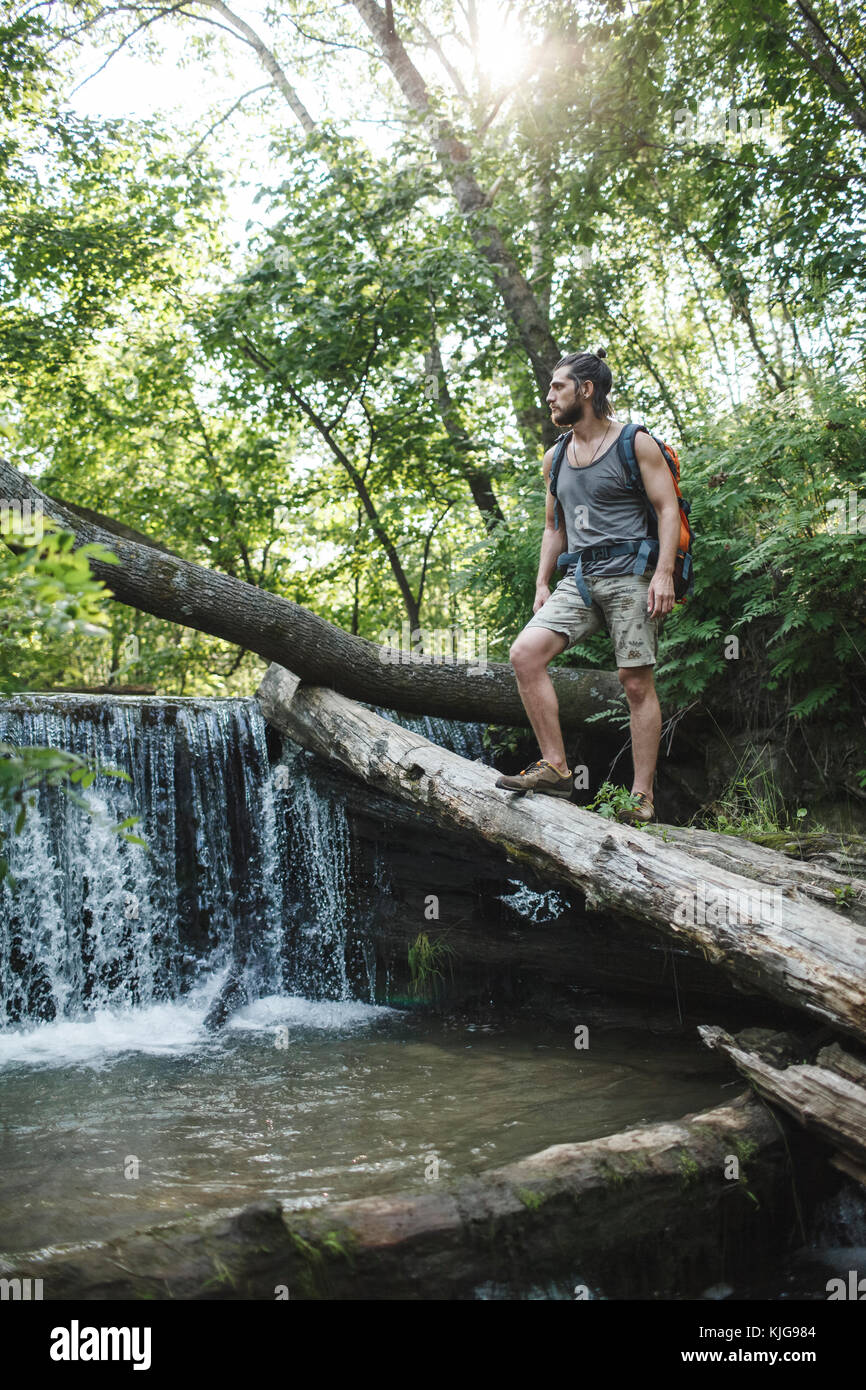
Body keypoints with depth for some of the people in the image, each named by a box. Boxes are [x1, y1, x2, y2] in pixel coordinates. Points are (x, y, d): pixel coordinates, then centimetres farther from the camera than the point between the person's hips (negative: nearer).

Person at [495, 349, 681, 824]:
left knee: (636, 684, -6)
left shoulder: (635, 443, 0)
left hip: (630, 575, -5)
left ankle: (642, 797, 0)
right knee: (525, 652, -15)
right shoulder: (555, 459, 18)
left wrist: (663, 573, -16)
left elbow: (668, 508, -4)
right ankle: (555, 767, -11)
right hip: (580, 578, 6)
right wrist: (543, 583, 13)